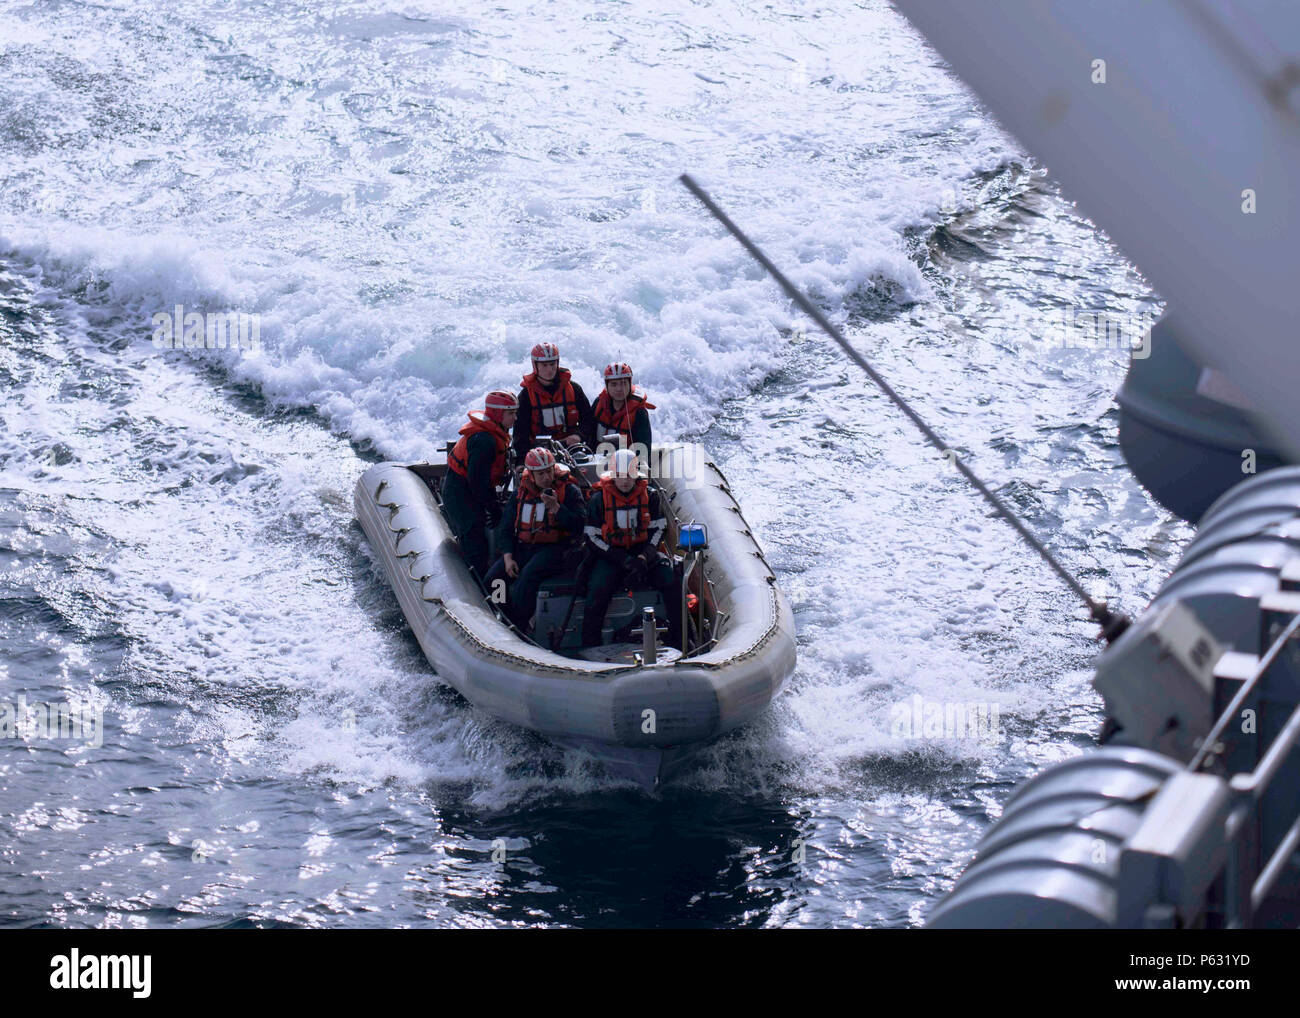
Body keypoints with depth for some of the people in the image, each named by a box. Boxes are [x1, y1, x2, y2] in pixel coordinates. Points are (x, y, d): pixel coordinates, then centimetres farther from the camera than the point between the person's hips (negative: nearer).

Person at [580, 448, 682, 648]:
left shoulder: (649, 495, 2)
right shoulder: (599, 499, -4)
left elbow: (658, 530, 4)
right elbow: (592, 537, -5)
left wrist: (643, 558, -14)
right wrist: (622, 560, -15)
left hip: (643, 551, 2)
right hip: (610, 555, -2)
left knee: (672, 583, -21)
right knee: (598, 592, -28)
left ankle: (678, 641, -11)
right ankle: (589, 646, -17)